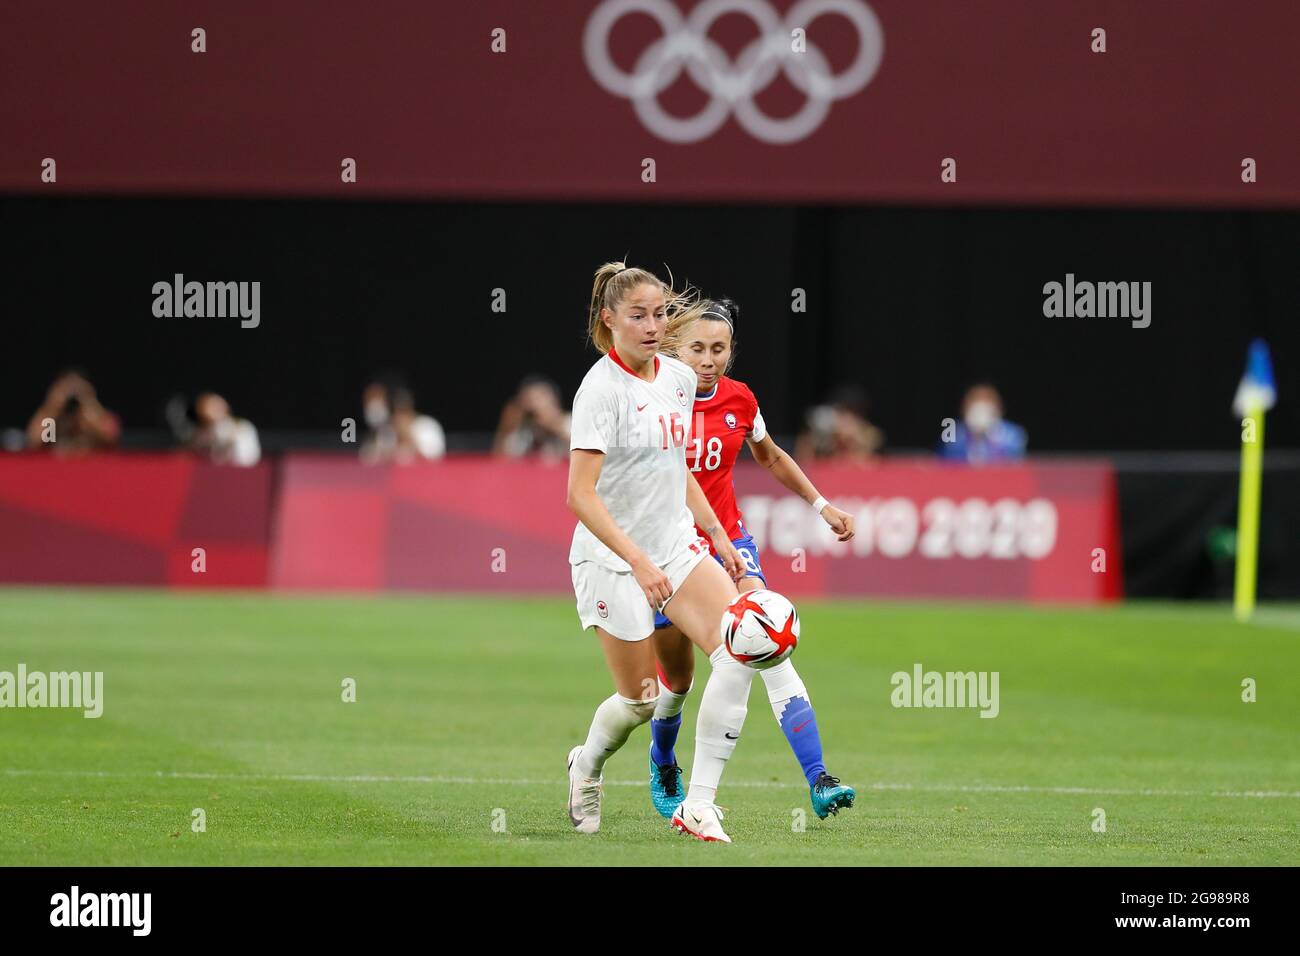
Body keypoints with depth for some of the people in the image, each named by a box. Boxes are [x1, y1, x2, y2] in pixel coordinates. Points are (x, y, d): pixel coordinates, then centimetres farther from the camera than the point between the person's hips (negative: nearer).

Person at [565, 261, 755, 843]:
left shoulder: (679, 378, 5)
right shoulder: (602, 388, -18)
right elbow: (581, 495, -24)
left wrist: (717, 535, 15)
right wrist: (638, 560, -31)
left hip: (676, 544, 6)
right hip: (611, 557, -6)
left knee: (739, 651, -15)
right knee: (640, 699, 1)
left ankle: (699, 807, -12)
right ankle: (587, 763, 37)